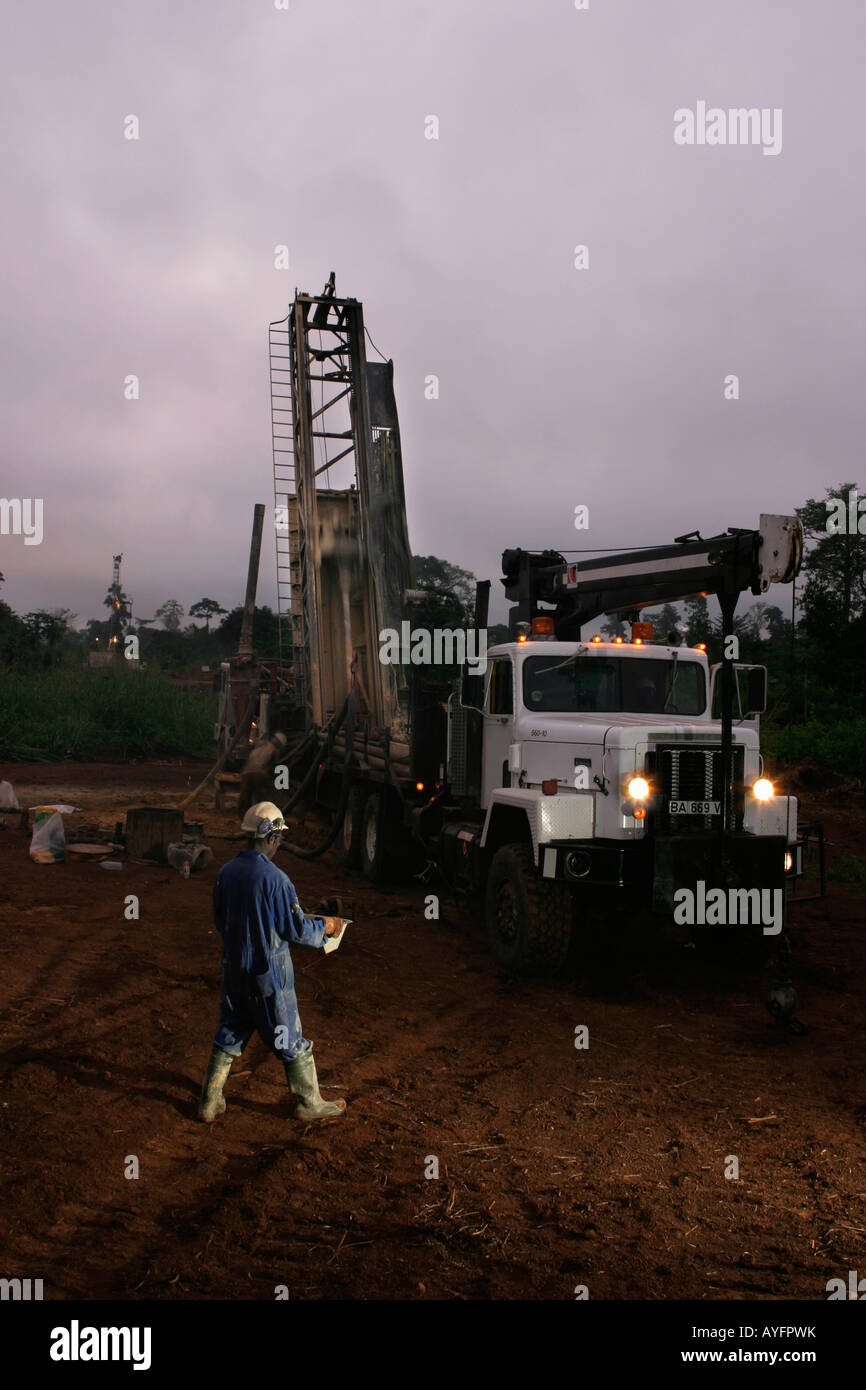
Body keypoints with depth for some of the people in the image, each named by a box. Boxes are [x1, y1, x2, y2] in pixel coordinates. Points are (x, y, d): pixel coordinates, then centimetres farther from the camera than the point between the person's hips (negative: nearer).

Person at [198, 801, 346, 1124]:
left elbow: (220, 920, 10)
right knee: (291, 1040, 9)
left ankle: (210, 1102, 25)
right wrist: (325, 927, 3)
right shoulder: (274, 878, -21)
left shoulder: (226, 872, -2)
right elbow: (296, 929, -15)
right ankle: (310, 1103, 22)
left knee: (228, 1036, 19)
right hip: (268, 973, -6)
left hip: (233, 968, 6)